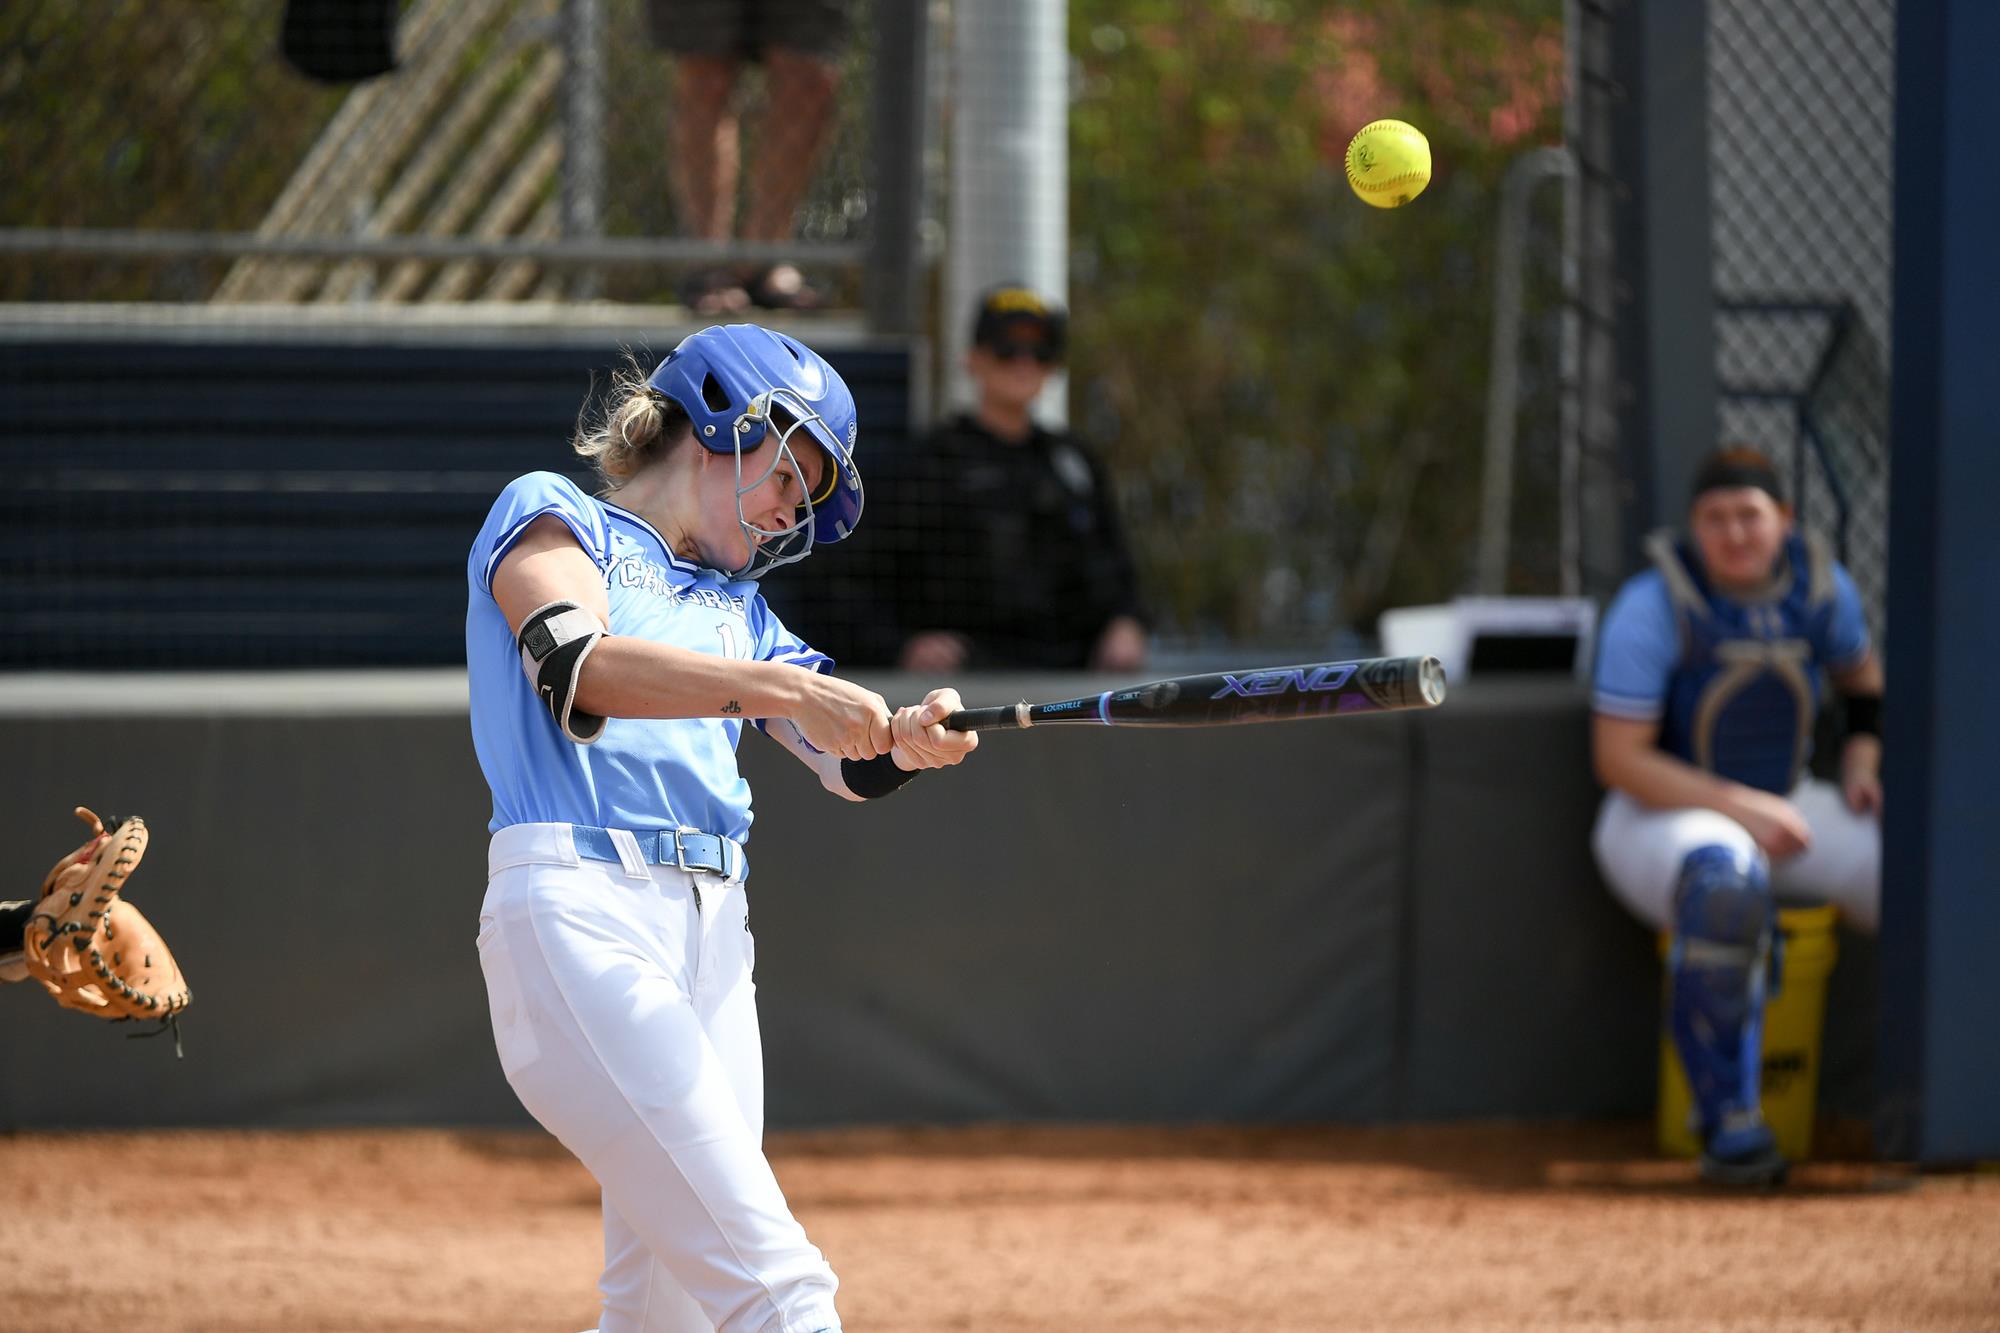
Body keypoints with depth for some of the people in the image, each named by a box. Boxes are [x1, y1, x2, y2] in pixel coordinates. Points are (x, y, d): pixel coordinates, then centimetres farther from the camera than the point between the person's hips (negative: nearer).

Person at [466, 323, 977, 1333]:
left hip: (712, 936, 8)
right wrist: (778, 688, -27)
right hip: (577, 916, -8)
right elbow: (578, 667, -16)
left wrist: (907, 741, -14)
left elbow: (846, 761, 11)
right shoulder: (550, 516, 5)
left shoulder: (736, 606, 25)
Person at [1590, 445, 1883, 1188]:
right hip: (1660, 819, -6)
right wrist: (1743, 809, -27)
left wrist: (1862, 759, 3)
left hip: (1778, 807, 6)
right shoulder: (1654, 605, -19)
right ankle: (1728, 1120, -32)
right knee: (1725, 884, -42)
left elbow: (1861, 676, 21)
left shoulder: (1819, 584, -2)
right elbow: (1617, 760, -21)